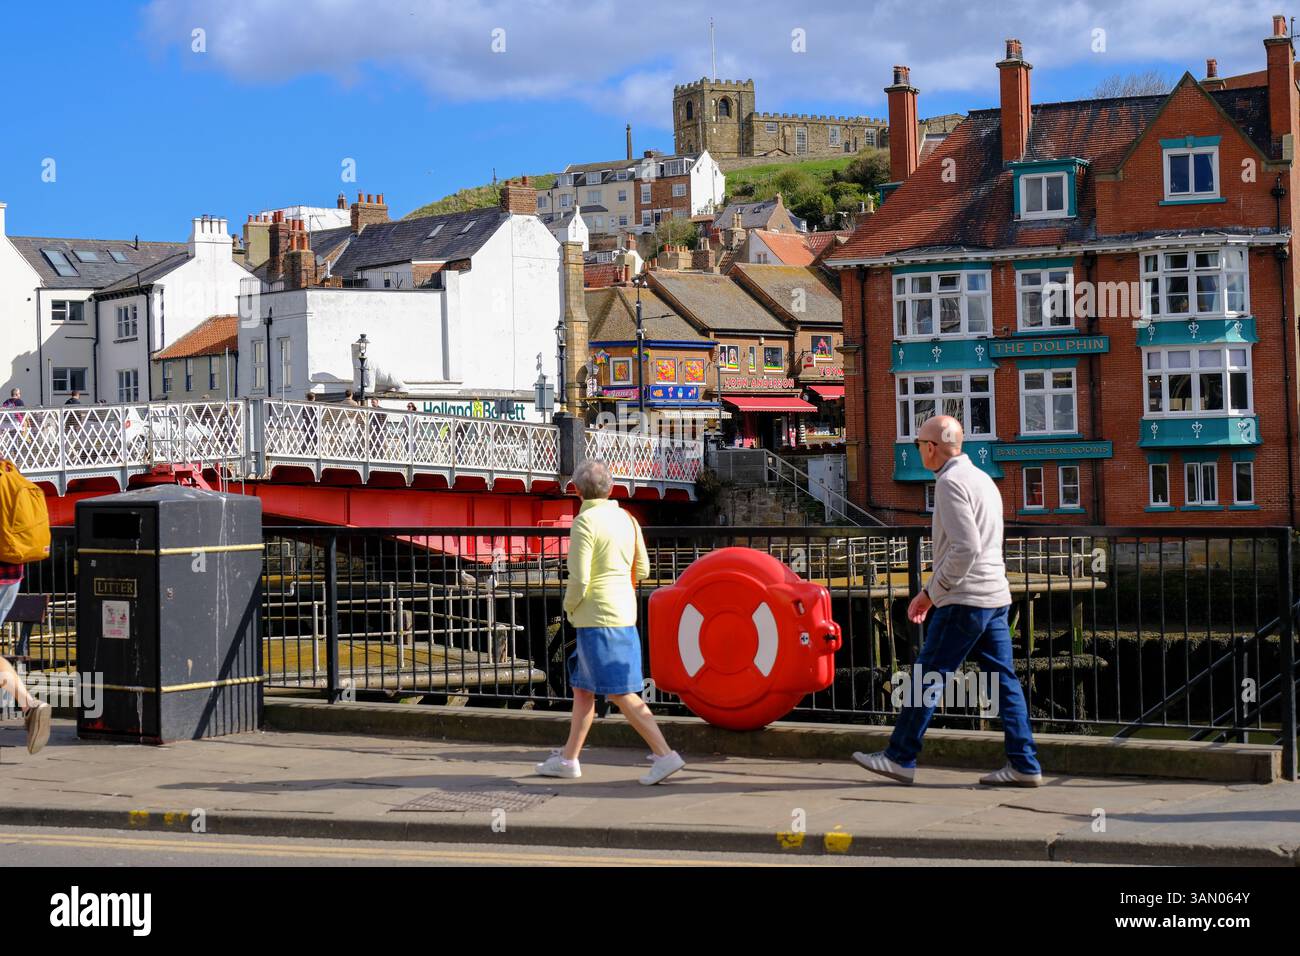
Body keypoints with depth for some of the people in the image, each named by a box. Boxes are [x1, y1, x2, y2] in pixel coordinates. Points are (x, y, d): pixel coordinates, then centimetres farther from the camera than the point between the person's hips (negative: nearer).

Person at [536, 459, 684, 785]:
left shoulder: (584, 523, -15)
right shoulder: (627, 519, 7)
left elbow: (579, 581, -18)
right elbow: (642, 570, 14)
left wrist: (569, 607, 1)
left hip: (596, 616, -9)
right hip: (625, 612, 9)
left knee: (620, 693, -7)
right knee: (582, 687, 17)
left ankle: (664, 754, -13)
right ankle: (568, 759, 23)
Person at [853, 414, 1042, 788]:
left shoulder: (951, 482, -12)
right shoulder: (981, 479, 19)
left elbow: (965, 549, -21)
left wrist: (931, 592, -11)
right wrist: (930, 593, 23)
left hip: (964, 601, -9)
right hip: (996, 597, 9)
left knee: (927, 675, -1)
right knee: (1003, 680, 6)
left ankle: (900, 758, 6)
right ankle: (1024, 765, 3)